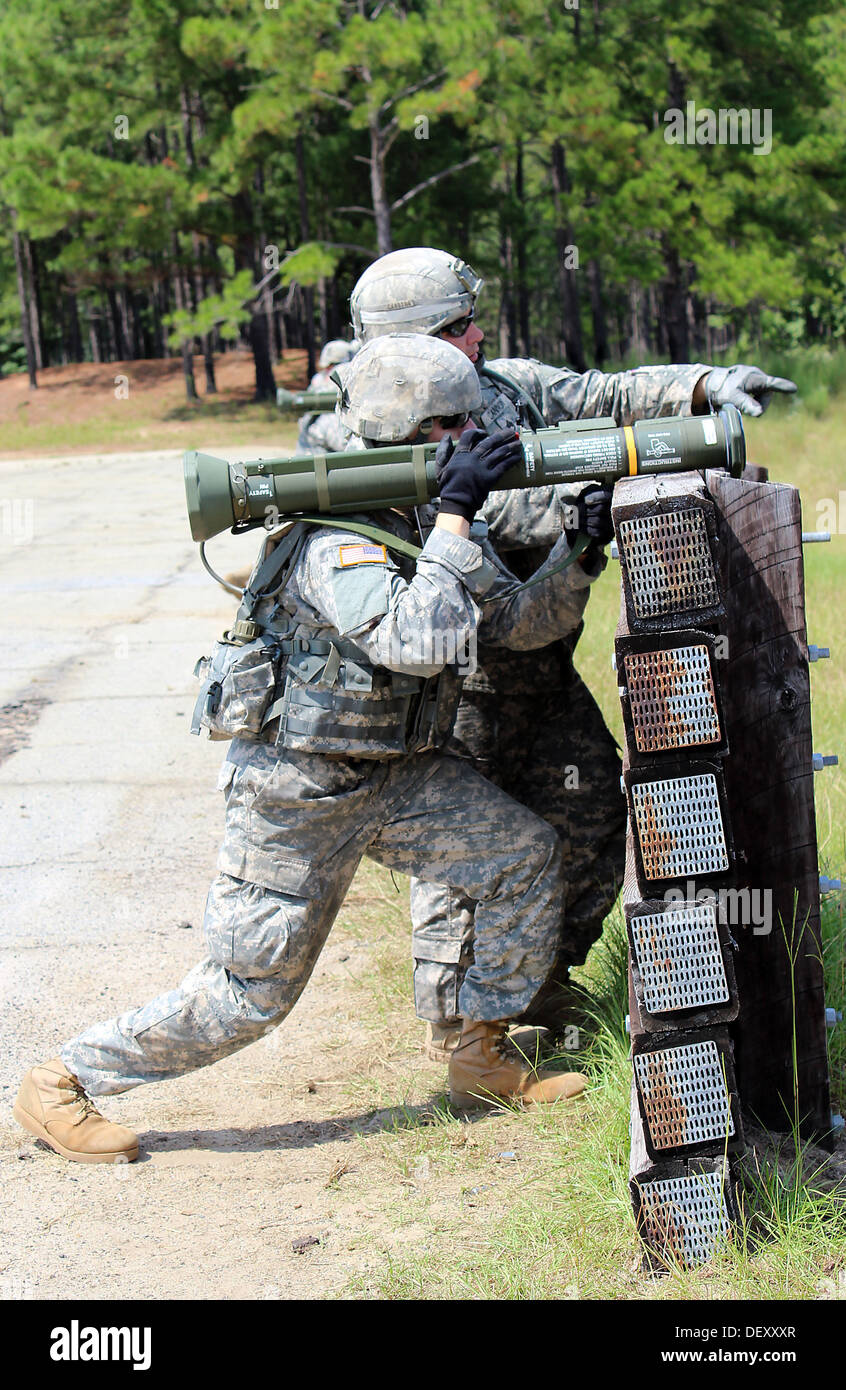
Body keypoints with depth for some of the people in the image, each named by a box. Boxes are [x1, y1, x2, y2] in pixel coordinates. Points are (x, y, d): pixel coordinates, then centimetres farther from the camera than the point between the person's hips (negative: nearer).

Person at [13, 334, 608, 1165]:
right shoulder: (340, 544, -26)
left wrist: (580, 553, -11)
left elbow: (521, 620, 6)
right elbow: (420, 644, -40)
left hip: (391, 773, 8)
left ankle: (484, 1057, 11)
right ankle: (63, 1084, 14)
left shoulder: (435, 528, 2)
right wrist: (456, 516, -36)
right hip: (295, 789, -8)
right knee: (249, 993, -3)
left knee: (525, 856, -6)